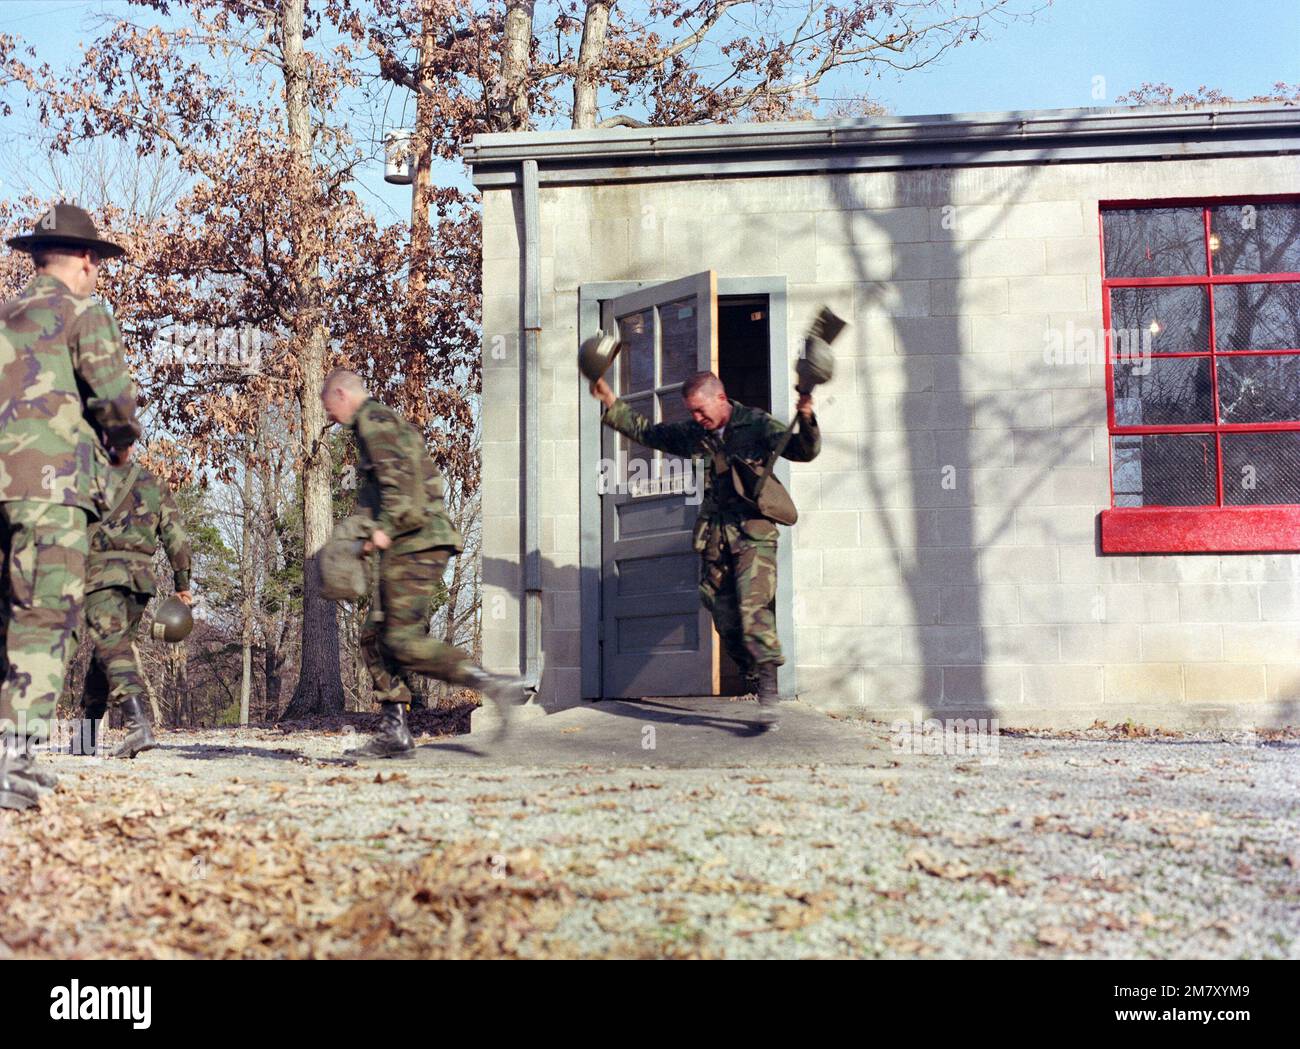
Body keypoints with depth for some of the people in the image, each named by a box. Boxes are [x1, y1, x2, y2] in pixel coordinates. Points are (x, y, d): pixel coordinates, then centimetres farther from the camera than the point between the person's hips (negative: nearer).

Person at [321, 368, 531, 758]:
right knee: (376, 636, 9)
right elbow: (430, 480, 25)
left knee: (405, 640, -16)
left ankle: (494, 684, -20)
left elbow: (399, 476, -19)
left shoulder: (373, 421, -4)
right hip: (416, 544, 10)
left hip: (413, 544, -10)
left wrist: (386, 528, -22)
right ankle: (394, 732, 7)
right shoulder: (394, 424, 27)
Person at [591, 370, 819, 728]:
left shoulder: (757, 424, -2)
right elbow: (648, 432, 24)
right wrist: (612, 404, 19)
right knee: (724, 615, 3)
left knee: (753, 607, -19)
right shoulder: (693, 433, 12)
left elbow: (805, 451, -6)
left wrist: (806, 420, -24)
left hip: (754, 531, -5)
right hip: (714, 533, 6)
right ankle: (753, 678, 15)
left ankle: (769, 690, -20)